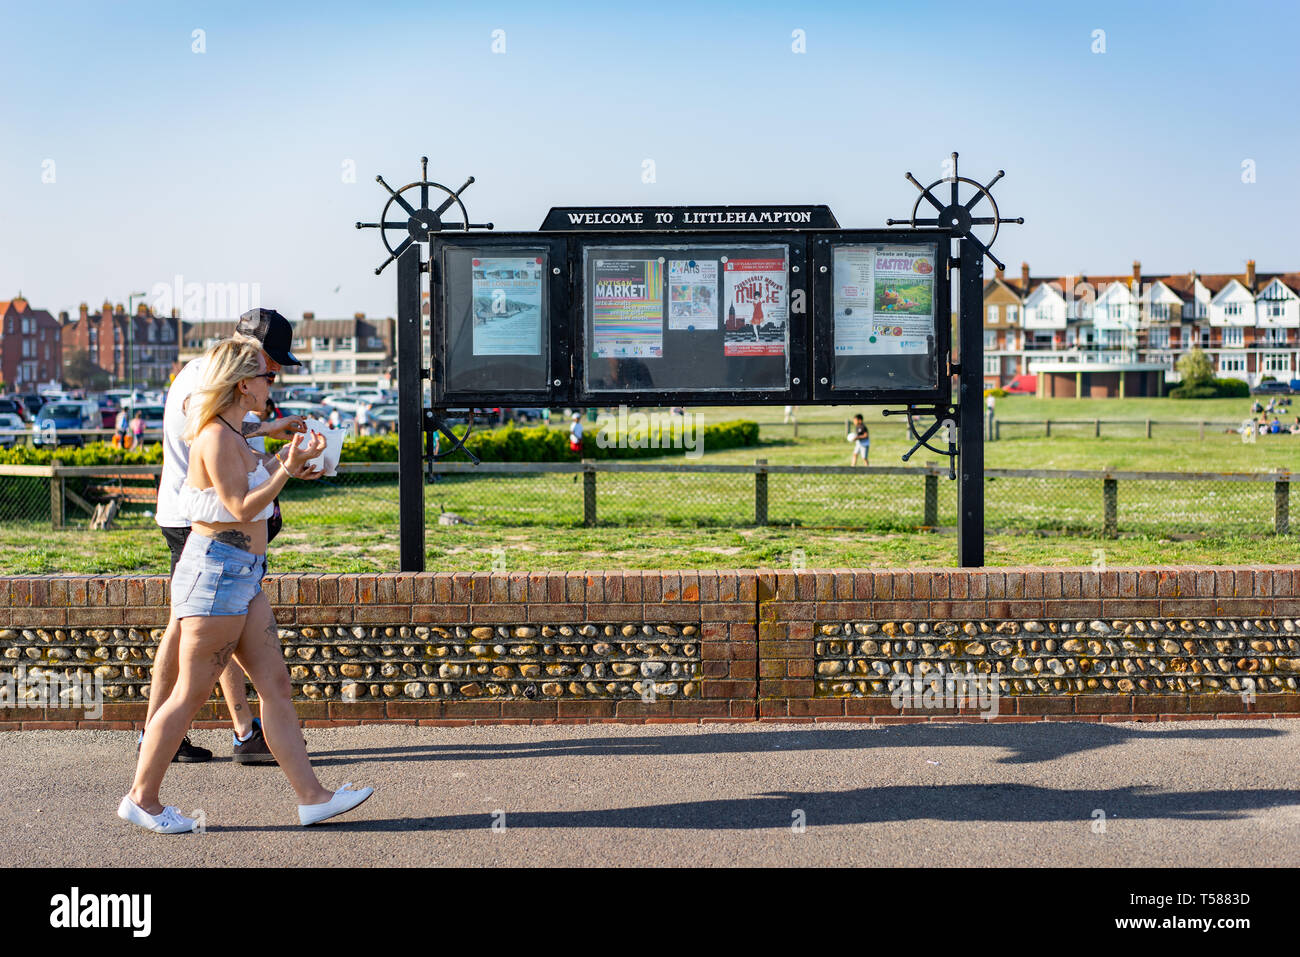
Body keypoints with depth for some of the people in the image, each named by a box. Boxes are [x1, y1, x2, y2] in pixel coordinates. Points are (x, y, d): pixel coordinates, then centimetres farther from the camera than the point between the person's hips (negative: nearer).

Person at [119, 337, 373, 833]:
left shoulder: (233, 434, 15)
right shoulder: (216, 437, -15)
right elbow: (240, 507, -19)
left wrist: (278, 463, 20)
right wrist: (286, 470, -21)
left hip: (242, 577, 10)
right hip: (216, 571, -10)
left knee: (276, 684, 7)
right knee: (192, 694, 0)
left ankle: (311, 796, 9)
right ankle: (141, 798, 13)